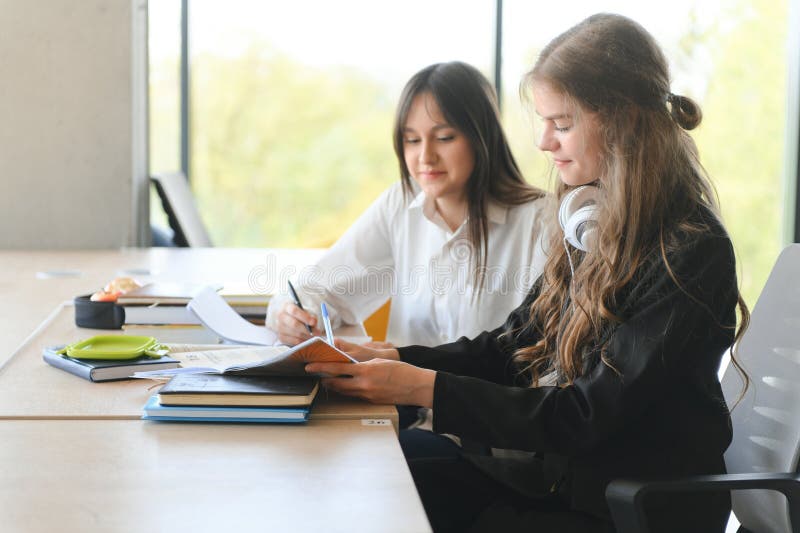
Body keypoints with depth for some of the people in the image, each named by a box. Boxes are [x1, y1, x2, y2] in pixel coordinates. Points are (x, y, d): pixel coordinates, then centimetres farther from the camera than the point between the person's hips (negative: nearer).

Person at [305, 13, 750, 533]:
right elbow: (516, 343, 10)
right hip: (552, 461, 7)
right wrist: (389, 358, -4)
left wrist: (424, 387, -24)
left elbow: (590, 414, -22)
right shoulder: (596, 222, 6)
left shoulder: (691, 253, -20)